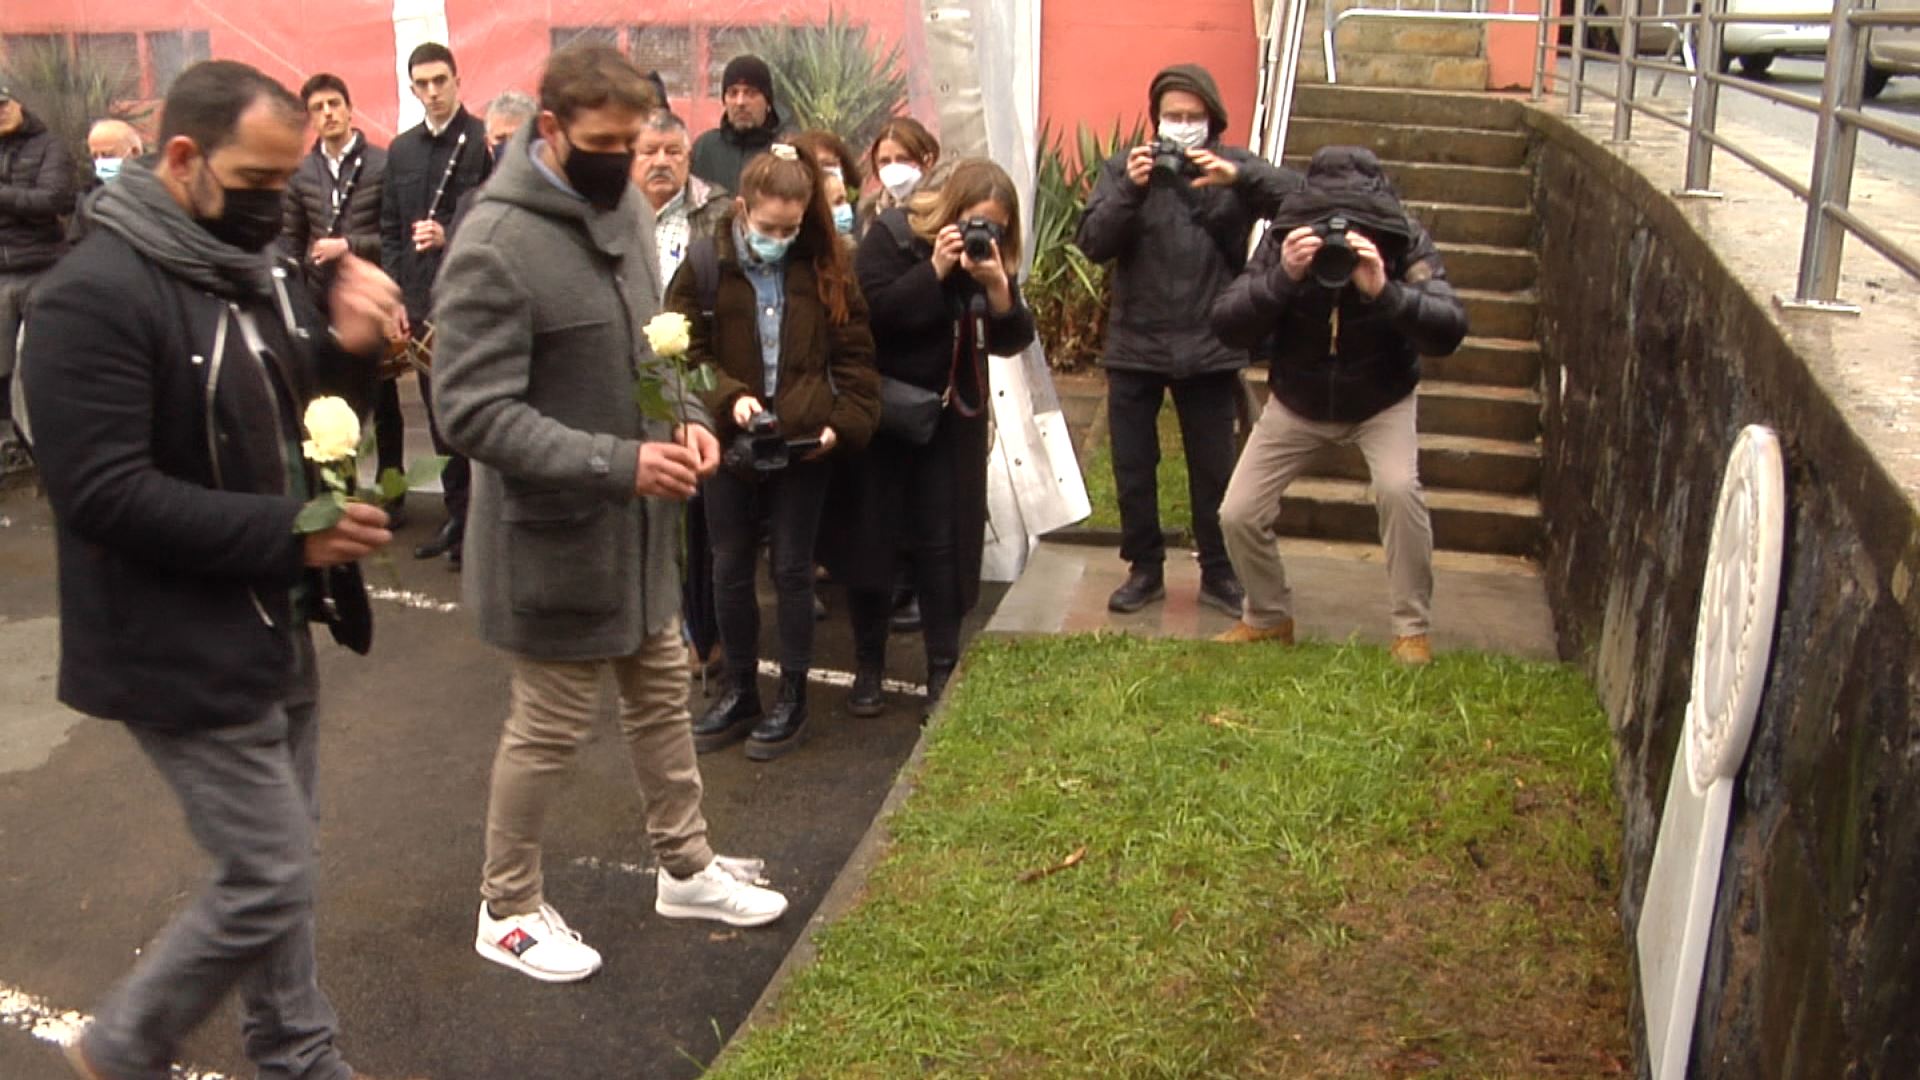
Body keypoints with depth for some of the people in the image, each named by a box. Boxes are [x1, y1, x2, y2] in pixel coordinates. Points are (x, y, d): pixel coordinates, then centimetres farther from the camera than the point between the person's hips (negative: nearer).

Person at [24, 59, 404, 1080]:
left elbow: (299, 418, 16)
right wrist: (289, 533, -25)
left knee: (274, 864, 18)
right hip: (182, 649, -8)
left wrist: (349, 349, -6)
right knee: (266, 882, -1)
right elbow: (104, 494, -24)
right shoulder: (97, 294, -19)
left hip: (273, 626, 8)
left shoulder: (259, 271, 7)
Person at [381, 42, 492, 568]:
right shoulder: (400, 150, 14)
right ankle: (457, 515, 21)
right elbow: (390, 231, 14)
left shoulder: (485, 141, -5)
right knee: (439, 414, 11)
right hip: (422, 302, 6)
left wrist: (450, 237, -21)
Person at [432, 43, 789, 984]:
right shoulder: (494, 245, -23)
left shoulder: (620, 211, 4)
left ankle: (687, 867, 38)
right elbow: (474, 412, -26)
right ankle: (508, 908, 28)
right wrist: (616, 463, -31)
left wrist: (684, 413, -4)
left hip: (638, 522, 8)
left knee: (661, 694, 19)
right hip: (553, 531, -8)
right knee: (552, 725, 6)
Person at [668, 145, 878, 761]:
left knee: (792, 569, 7)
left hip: (804, 447, -1)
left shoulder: (825, 270, -2)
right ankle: (740, 692, 28)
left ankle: (793, 698, 21)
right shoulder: (705, 267, -4)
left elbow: (855, 356, 0)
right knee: (731, 569, 12)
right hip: (729, 445, 1)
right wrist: (728, 397, -19)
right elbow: (683, 352, -4)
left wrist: (844, 422, -13)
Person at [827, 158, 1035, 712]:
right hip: (881, 412, -2)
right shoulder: (891, 236, -11)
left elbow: (1011, 341, -7)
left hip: (951, 419, 2)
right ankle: (868, 667, 17)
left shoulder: (992, 255, -1)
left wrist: (998, 287, -24)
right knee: (870, 539, 4)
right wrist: (935, 272, -28)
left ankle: (944, 668, 13)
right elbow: (871, 311, -23)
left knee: (944, 543, 3)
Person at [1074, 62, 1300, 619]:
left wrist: (1240, 178, -29)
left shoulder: (1233, 166, 0)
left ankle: (1219, 573, 22)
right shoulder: (1125, 167, 0)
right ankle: (1145, 569, 26)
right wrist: (1130, 191, -24)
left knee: (1214, 469, 8)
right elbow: (1092, 243, -10)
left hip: (1210, 348, -1)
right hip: (1135, 346, 1)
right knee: (1133, 467, 10)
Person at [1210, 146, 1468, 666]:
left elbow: (1449, 330, -33)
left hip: (1382, 402, -1)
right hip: (1296, 403, 2)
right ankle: (1269, 618, 22)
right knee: (1238, 514, -6)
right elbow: (1227, 325, -28)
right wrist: (1281, 278, -44)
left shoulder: (1406, 244, -24)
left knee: (1399, 488, -28)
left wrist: (1385, 292, -48)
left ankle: (1412, 630, -8)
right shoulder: (1283, 240, -22)